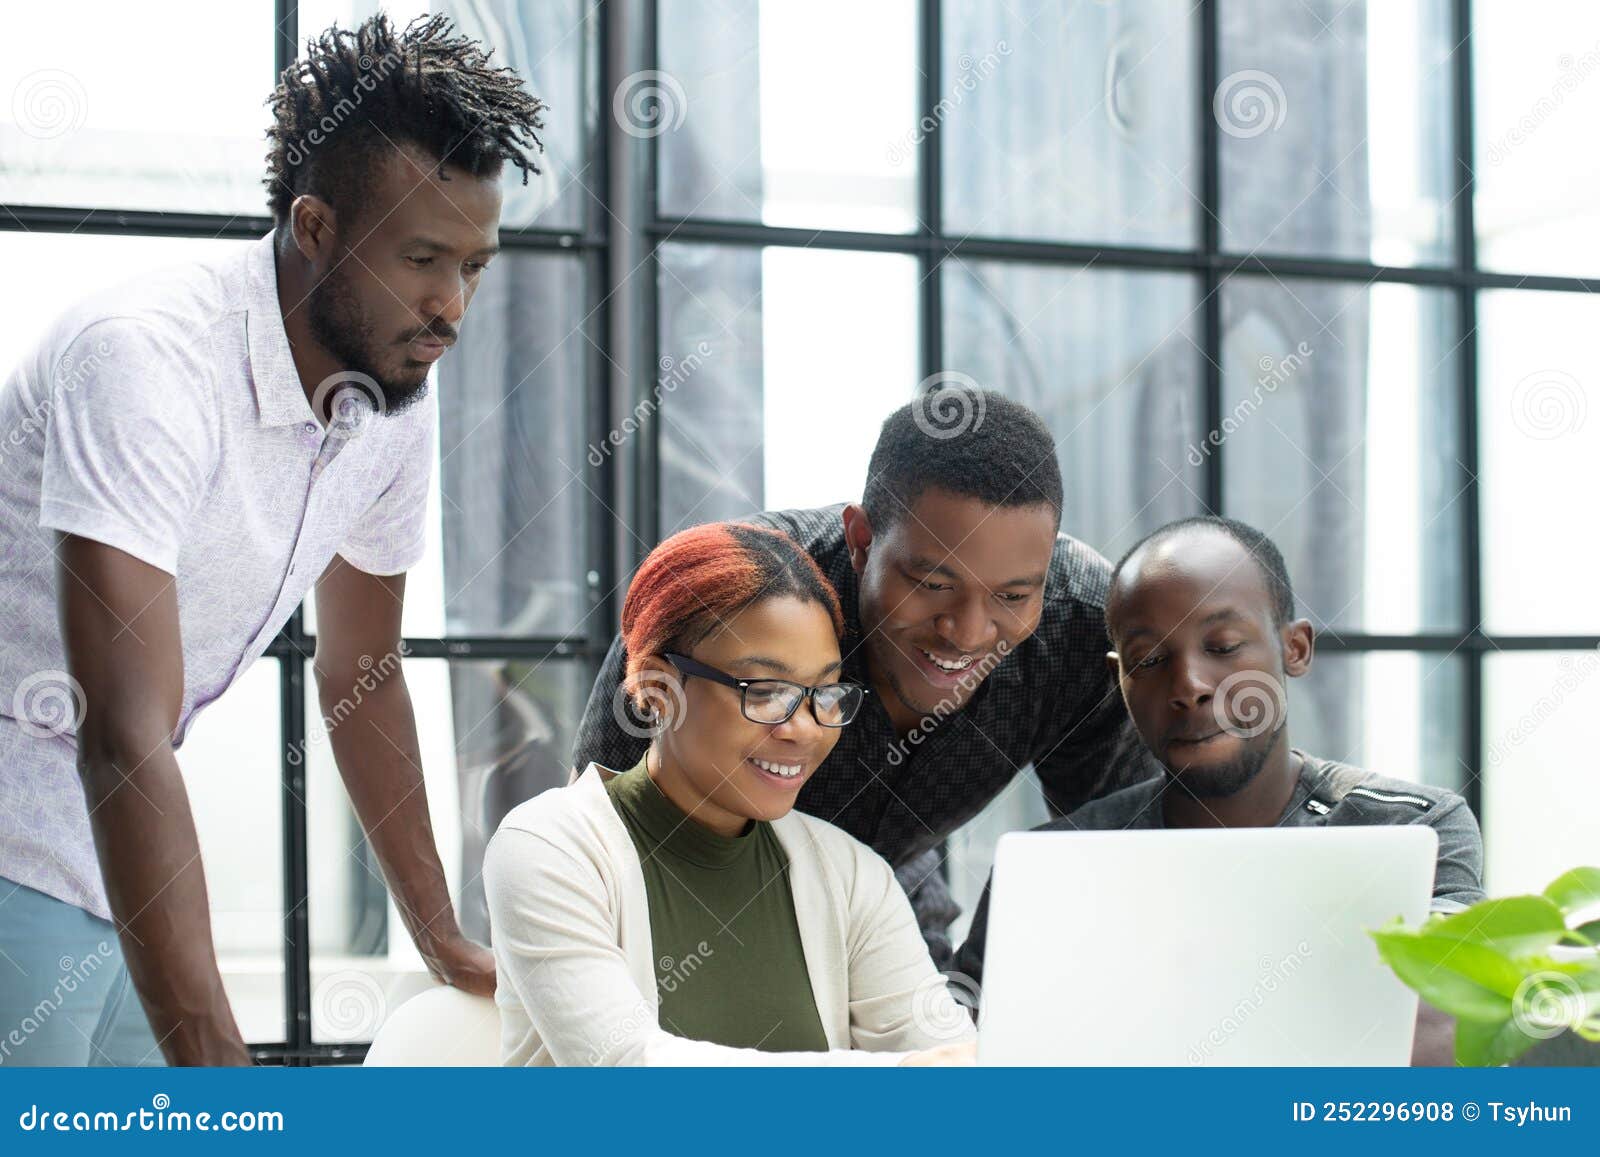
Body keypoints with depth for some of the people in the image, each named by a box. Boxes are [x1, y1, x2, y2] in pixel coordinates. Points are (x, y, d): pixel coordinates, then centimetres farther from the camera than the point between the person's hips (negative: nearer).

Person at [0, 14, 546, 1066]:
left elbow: (360, 673, 16)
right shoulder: (149, 360, -25)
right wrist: (212, 1058, -39)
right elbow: (124, 739, -33)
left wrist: (443, 940, 21)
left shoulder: (397, 401, 0)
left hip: (117, 859, 8)